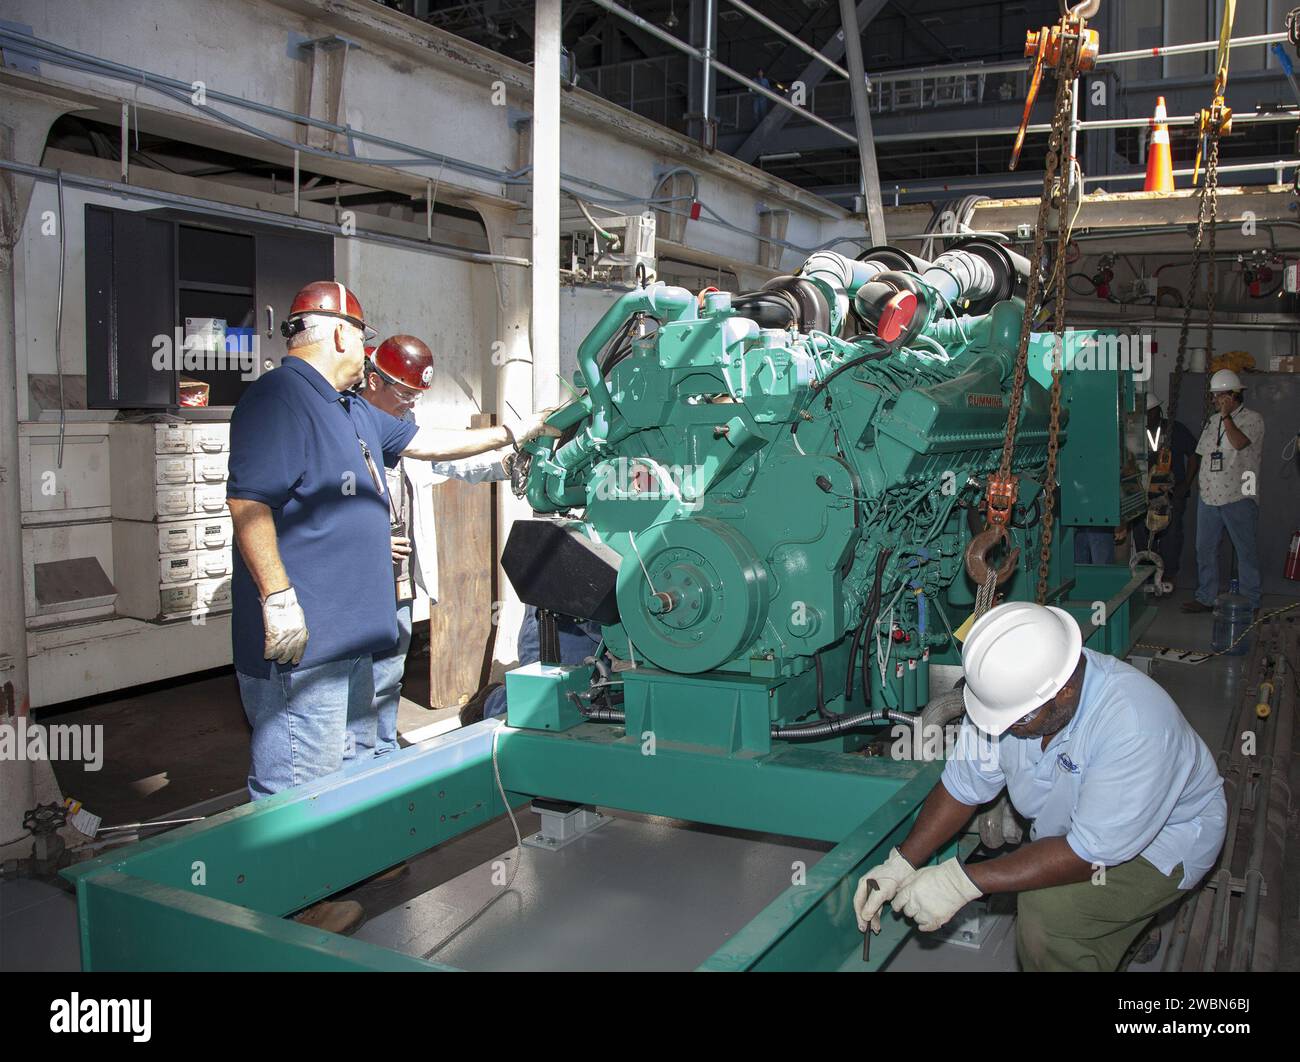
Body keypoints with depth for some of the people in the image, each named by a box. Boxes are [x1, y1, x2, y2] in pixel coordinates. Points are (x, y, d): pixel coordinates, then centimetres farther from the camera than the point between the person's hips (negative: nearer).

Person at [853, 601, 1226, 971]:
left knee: (1047, 913, -27)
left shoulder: (1133, 722, -38)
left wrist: (962, 882, -35)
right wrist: (901, 864, -20)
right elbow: (962, 787, -8)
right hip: (1070, 830, 6)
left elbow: (1090, 852, -34)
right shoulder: (1011, 691, -19)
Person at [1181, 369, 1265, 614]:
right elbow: (1200, 454, 20)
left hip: (1239, 498, -6)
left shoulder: (1252, 419, -4)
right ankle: (1205, 598, 19)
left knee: (1246, 552, 1)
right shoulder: (1213, 421, 16)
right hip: (1208, 497, 6)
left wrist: (1226, 416, -17)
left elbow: (1239, 442, -23)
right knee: (1205, 550, 10)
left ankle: (1251, 602, 9)